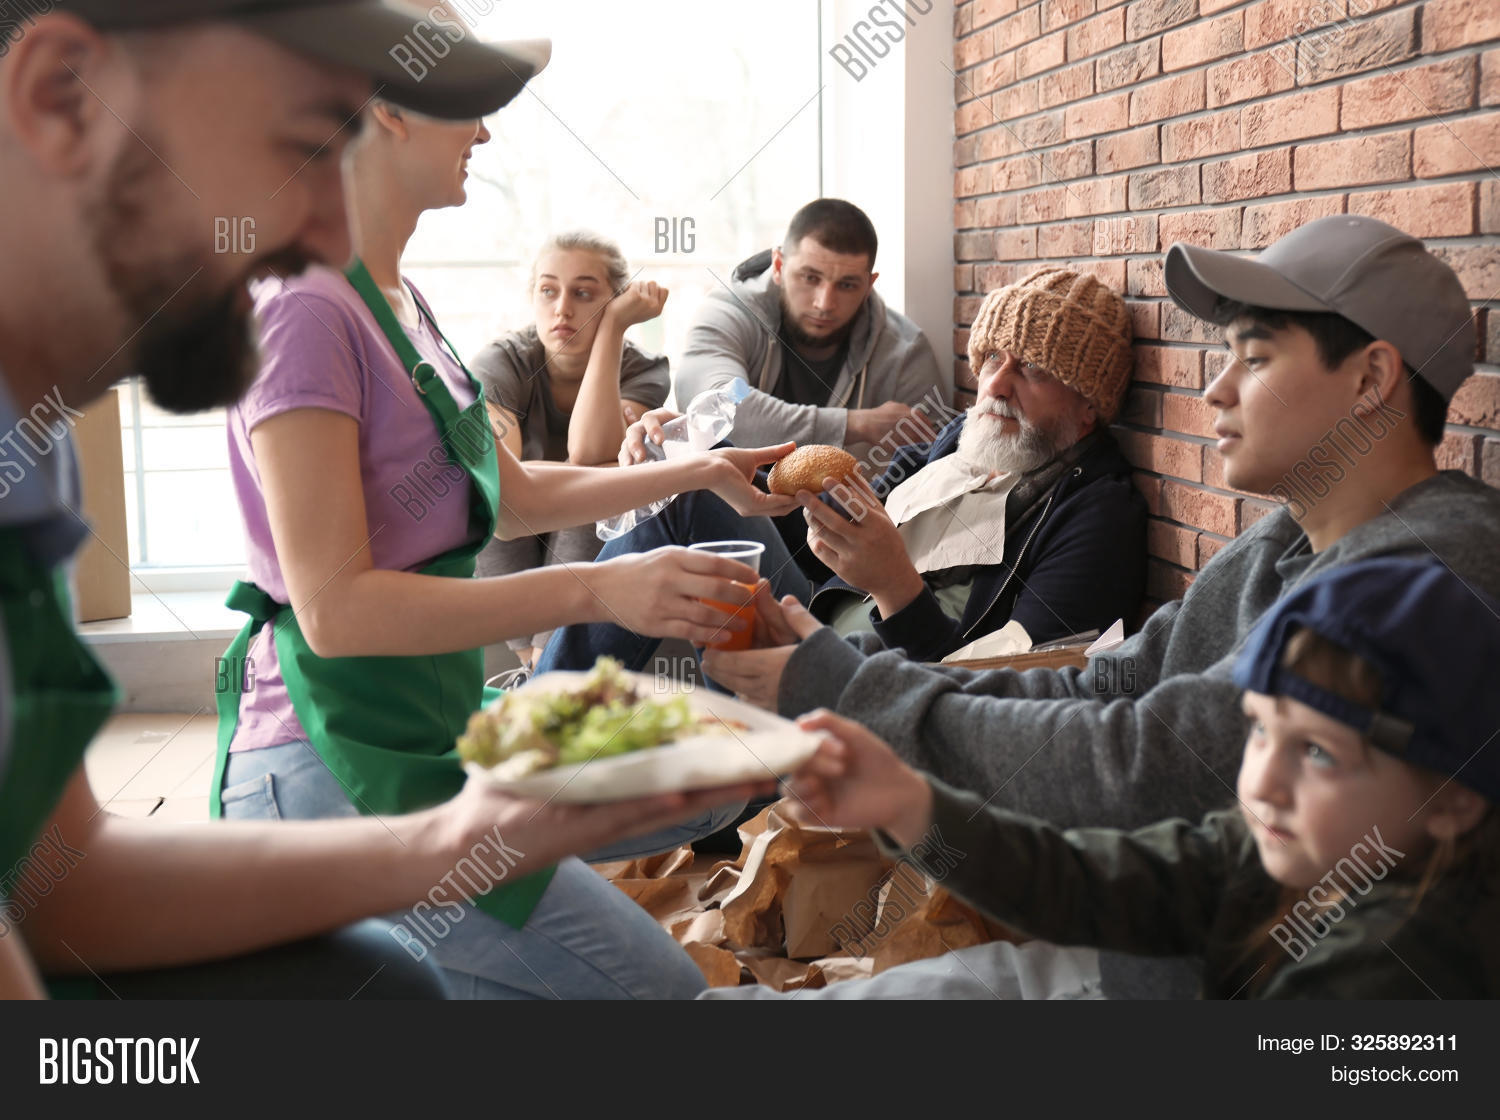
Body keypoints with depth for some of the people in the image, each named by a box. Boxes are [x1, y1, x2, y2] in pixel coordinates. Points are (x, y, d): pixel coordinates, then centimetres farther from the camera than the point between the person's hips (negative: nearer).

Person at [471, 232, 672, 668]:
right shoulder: (501, 362, -17)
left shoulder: (644, 371, -14)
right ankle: (534, 659, -17)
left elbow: (591, 452, -36)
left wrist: (613, 326, -34)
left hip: (598, 550, 1)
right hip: (504, 558, 0)